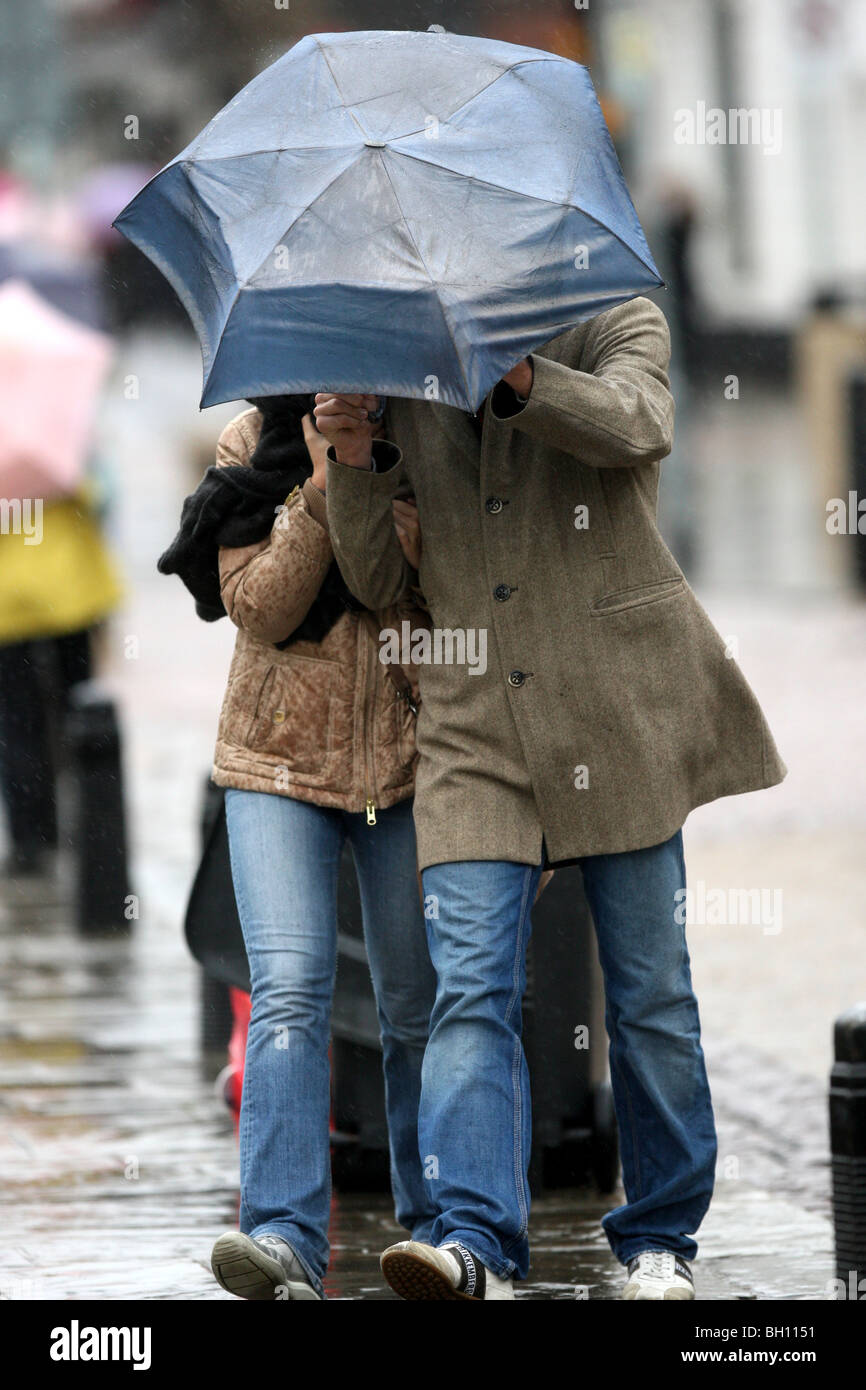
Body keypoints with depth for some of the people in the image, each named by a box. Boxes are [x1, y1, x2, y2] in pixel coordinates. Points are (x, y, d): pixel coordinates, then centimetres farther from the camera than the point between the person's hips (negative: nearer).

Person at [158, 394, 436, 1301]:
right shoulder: (254, 443, -1)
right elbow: (258, 610, -9)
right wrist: (323, 492, -20)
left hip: (407, 758, 1)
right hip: (281, 756, -1)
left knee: (418, 1005, 8)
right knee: (288, 991, -16)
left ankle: (438, 1225, 24)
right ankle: (286, 1239, -27)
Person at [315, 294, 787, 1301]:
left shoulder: (613, 326, 5)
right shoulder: (403, 385, 14)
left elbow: (637, 425, -19)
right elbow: (377, 582, 12)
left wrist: (514, 376, -31)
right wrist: (354, 464, -5)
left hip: (619, 709, -2)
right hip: (474, 729, 2)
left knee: (649, 993, 3)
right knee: (470, 991, -13)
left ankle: (661, 1237, 16)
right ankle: (473, 1241, -22)